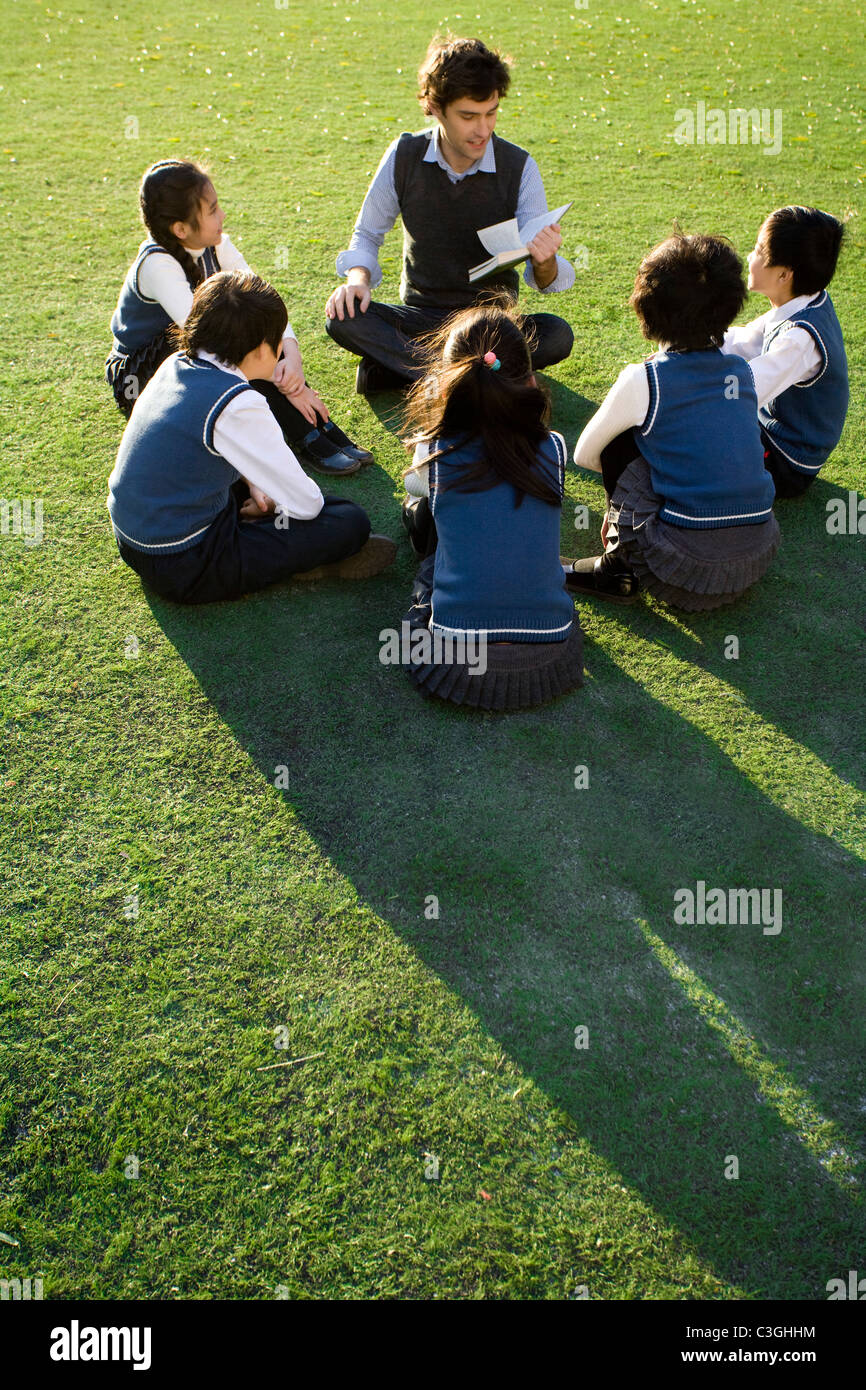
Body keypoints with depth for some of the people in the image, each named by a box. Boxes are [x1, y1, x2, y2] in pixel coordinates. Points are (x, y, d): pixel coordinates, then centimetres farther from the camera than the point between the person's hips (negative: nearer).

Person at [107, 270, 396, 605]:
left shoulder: (176, 364, 3)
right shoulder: (238, 407, -22)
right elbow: (305, 504, -15)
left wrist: (253, 485, 12)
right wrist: (272, 505, 7)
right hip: (186, 570, -9)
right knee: (353, 522, -12)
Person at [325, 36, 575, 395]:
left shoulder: (519, 167, -8)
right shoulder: (404, 156, -5)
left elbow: (541, 280, -9)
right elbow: (367, 235, 8)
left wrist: (545, 262, -33)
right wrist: (359, 278, -14)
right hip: (419, 317, 1)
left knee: (557, 335, -31)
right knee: (342, 319, -27)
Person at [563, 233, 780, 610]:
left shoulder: (643, 381, -7)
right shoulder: (741, 371, 9)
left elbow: (584, 454, 7)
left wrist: (622, 490, 26)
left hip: (687, 575, -6)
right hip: (758, 561, 6)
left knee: (619, 439, 8)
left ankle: (620, 566, 12)